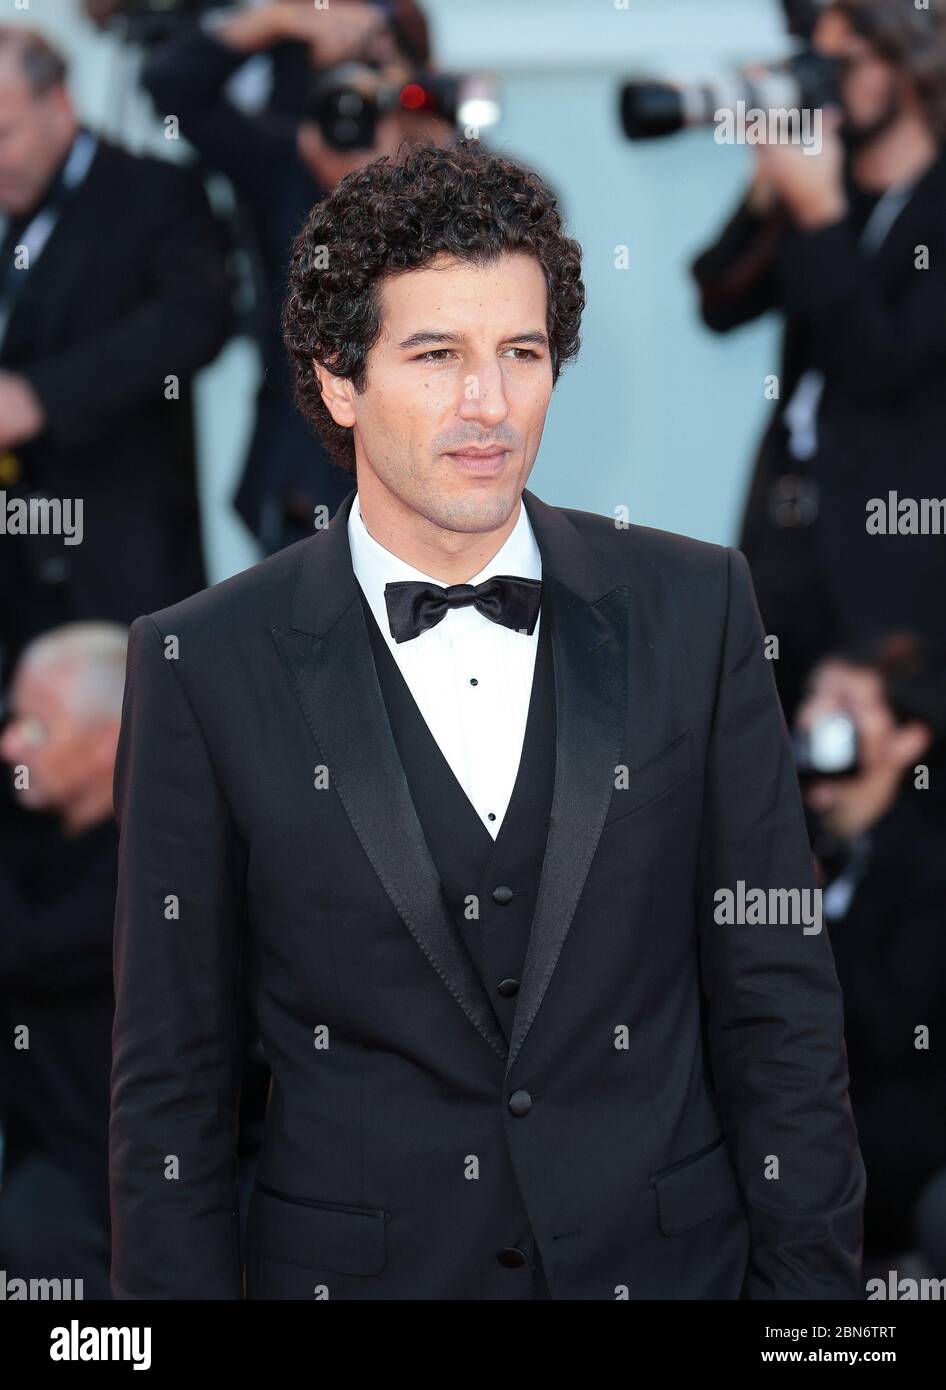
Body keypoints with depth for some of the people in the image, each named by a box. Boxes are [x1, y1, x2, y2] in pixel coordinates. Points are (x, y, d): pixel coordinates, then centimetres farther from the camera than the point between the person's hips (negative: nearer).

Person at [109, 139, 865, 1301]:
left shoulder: (691, 610, 0)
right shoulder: (206, 666, -4)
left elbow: (776, 998, 1)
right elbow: (169, 1075, -2)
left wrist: (808, 1283, -3)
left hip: (669, 1263, 2)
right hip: (354, 1267, -1)